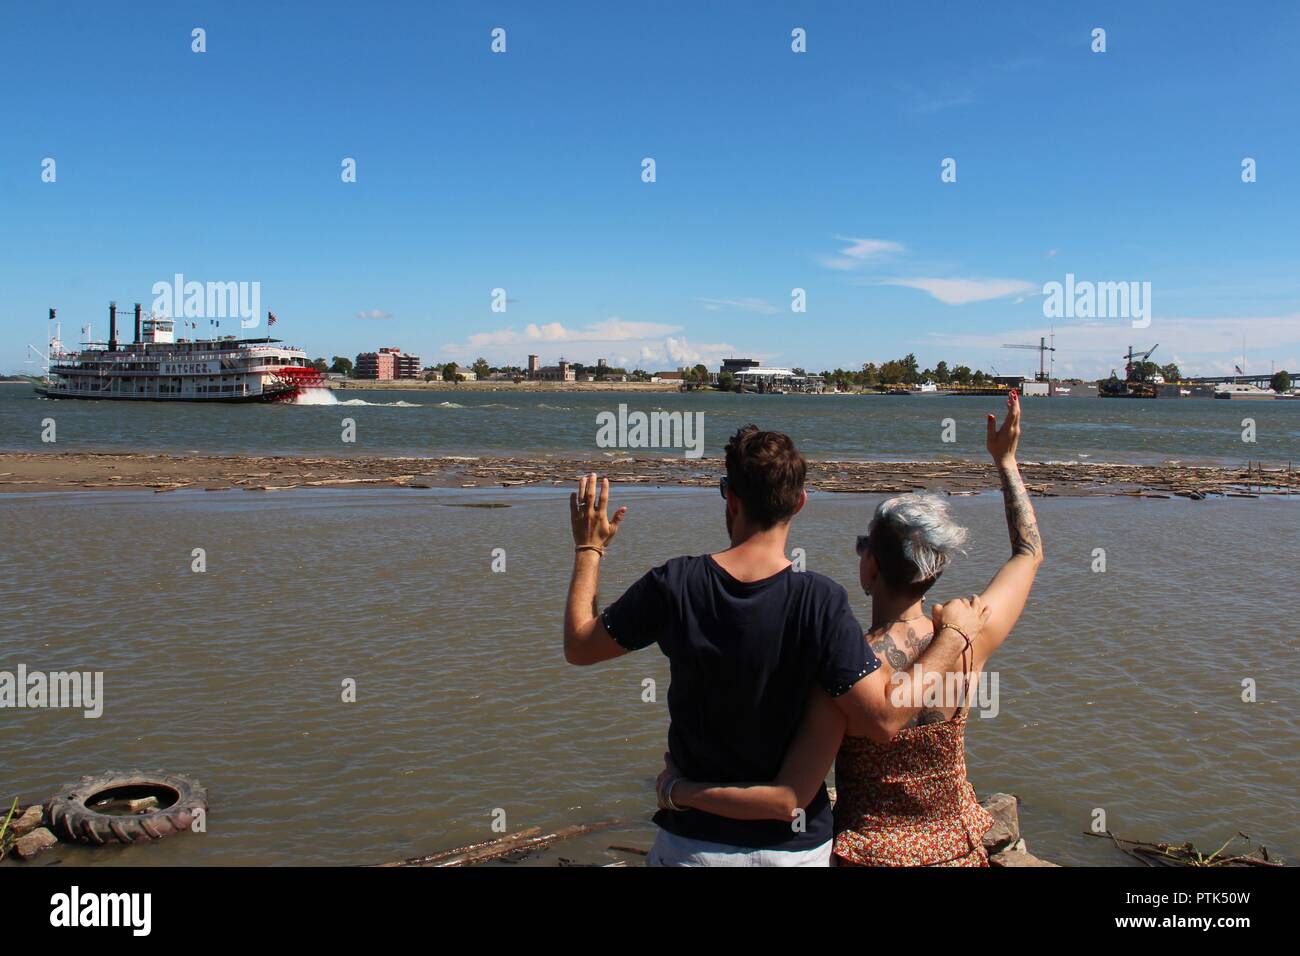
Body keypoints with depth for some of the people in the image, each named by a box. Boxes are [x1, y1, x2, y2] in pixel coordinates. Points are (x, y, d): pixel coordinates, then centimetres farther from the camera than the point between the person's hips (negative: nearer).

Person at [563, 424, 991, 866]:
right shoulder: (820, 602, -20)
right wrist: (952, 635, -10)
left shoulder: (674, 585, -15)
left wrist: (588, 549, 13)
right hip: (793, 845, 0)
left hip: (692, 839, 1)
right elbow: (883, 718, -23)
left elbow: (578, 646, -1)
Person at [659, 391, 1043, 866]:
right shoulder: (968, 643, -16)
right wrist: (1006, 461, 12)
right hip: (956, 848, 4)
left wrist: (677, 790, -17)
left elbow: (786, 799, -28)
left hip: (869, 853, -4)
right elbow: (1029, 553, 3)